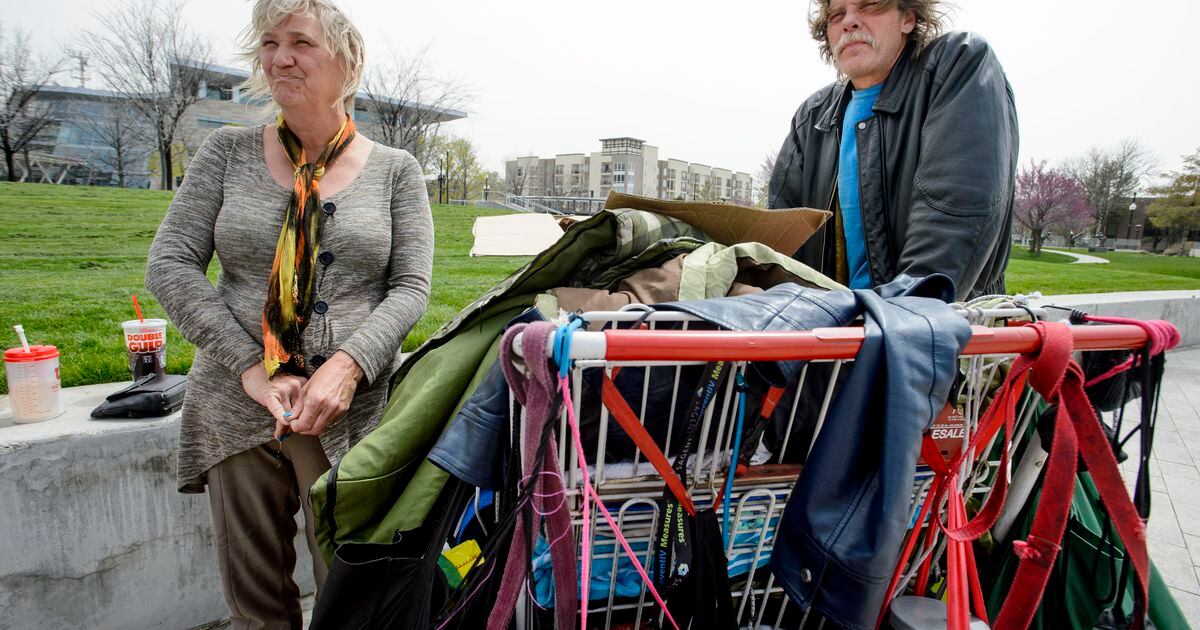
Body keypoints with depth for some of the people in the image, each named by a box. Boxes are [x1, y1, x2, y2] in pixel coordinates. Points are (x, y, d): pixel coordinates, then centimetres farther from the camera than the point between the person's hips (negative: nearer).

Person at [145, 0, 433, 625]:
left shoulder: (394, 170, 3)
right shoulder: (228, 152, 7)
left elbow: (411, 286, -3)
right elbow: (169, 266, 0)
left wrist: (348, 364, -20)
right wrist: (253, 368, -12)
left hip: (354, 410, -2)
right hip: (235, 405, 2)